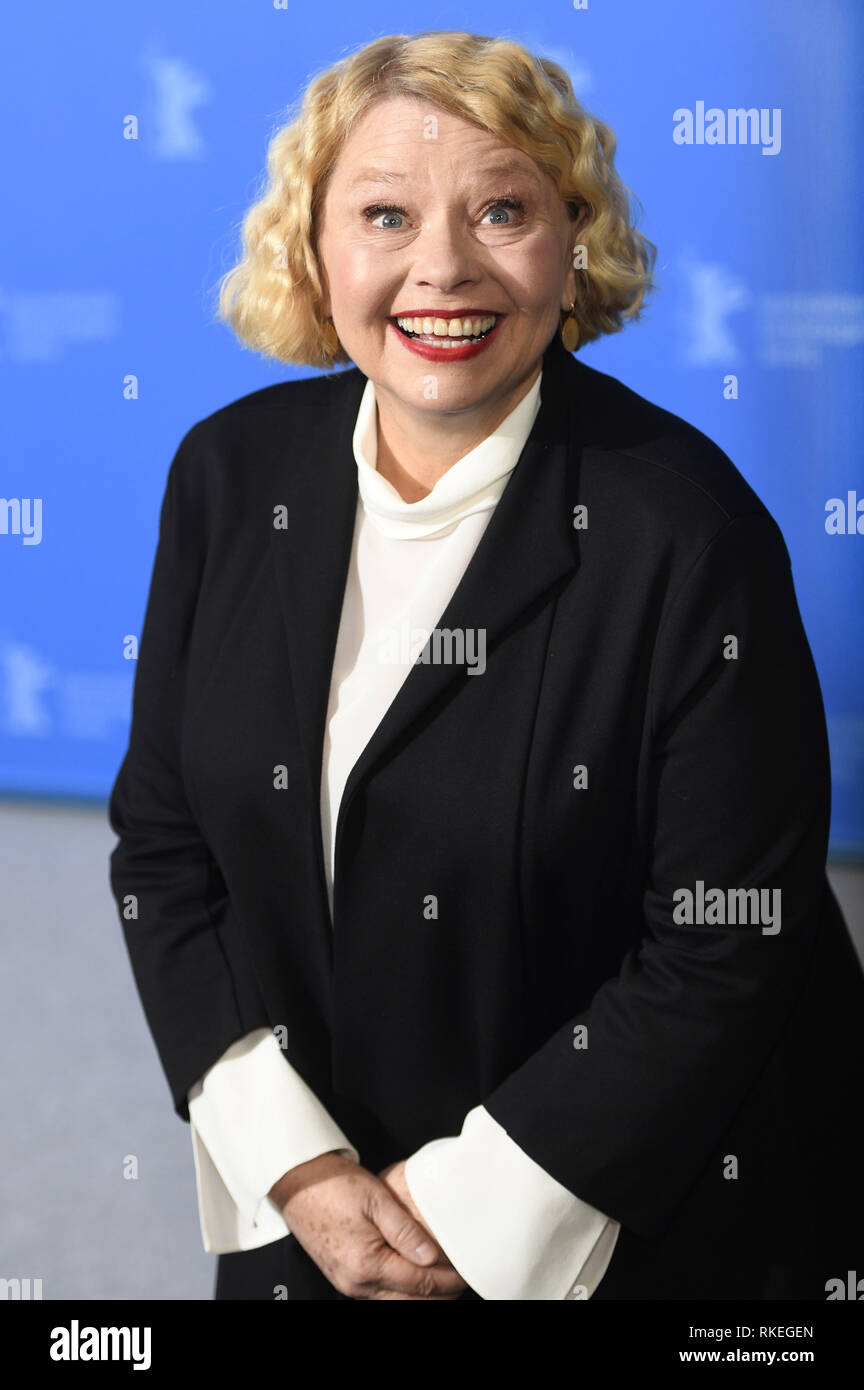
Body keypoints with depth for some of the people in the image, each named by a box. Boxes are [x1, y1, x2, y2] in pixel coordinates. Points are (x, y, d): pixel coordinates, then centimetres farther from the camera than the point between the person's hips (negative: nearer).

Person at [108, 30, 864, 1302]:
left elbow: (729, 950, -18)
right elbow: (162, 840, -2)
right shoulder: (232, 472, -6)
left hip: (623, 1219, -3)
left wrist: (469, 1201, -16)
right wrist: (295, 1166, -10)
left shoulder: (686, 530, -20)